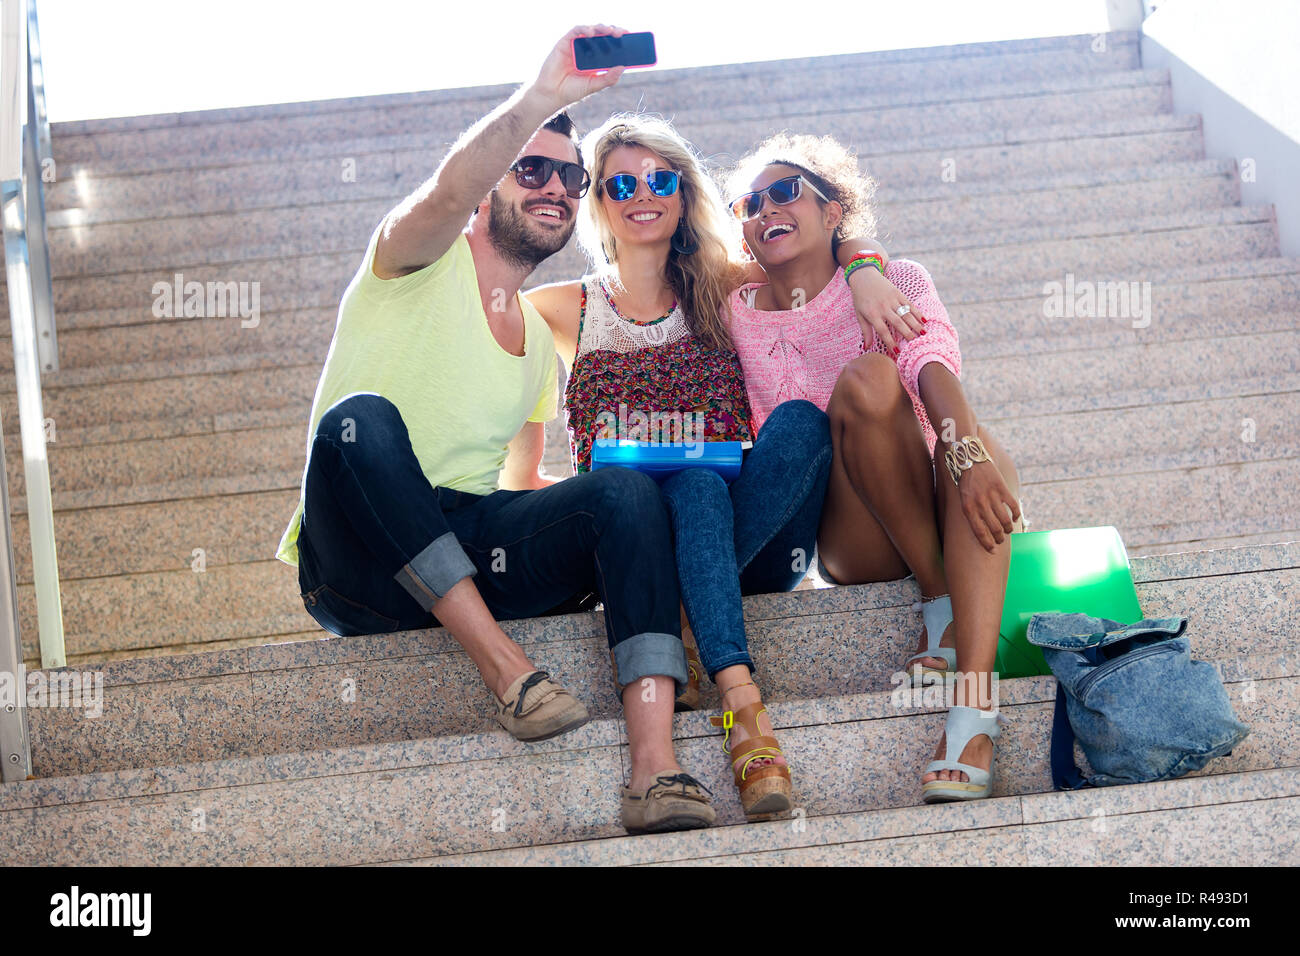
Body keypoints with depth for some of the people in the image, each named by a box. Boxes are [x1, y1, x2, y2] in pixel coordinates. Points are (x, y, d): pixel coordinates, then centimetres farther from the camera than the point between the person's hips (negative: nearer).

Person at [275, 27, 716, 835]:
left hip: (467, 553, 5)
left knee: (627, 490, -21)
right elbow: (448, 192, -21)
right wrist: (541, 99, -36)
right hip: (361, 572, -5)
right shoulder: (421, 262, 4)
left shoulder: (540, 342, 23)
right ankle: (508, 671, -32)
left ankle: (656, 769, -36)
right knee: (361, 420, -35)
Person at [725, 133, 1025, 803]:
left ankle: (973, 709, -46)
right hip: (851, 540, -1)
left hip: (934, 511, 1)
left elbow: (932, 356, -20)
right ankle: (940, 603, -25)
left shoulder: (893, 281, 4)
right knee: (866, 375, -26)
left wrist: (967, 451, -39)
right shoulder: (738, 320, 8)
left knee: (972, 448, -35)